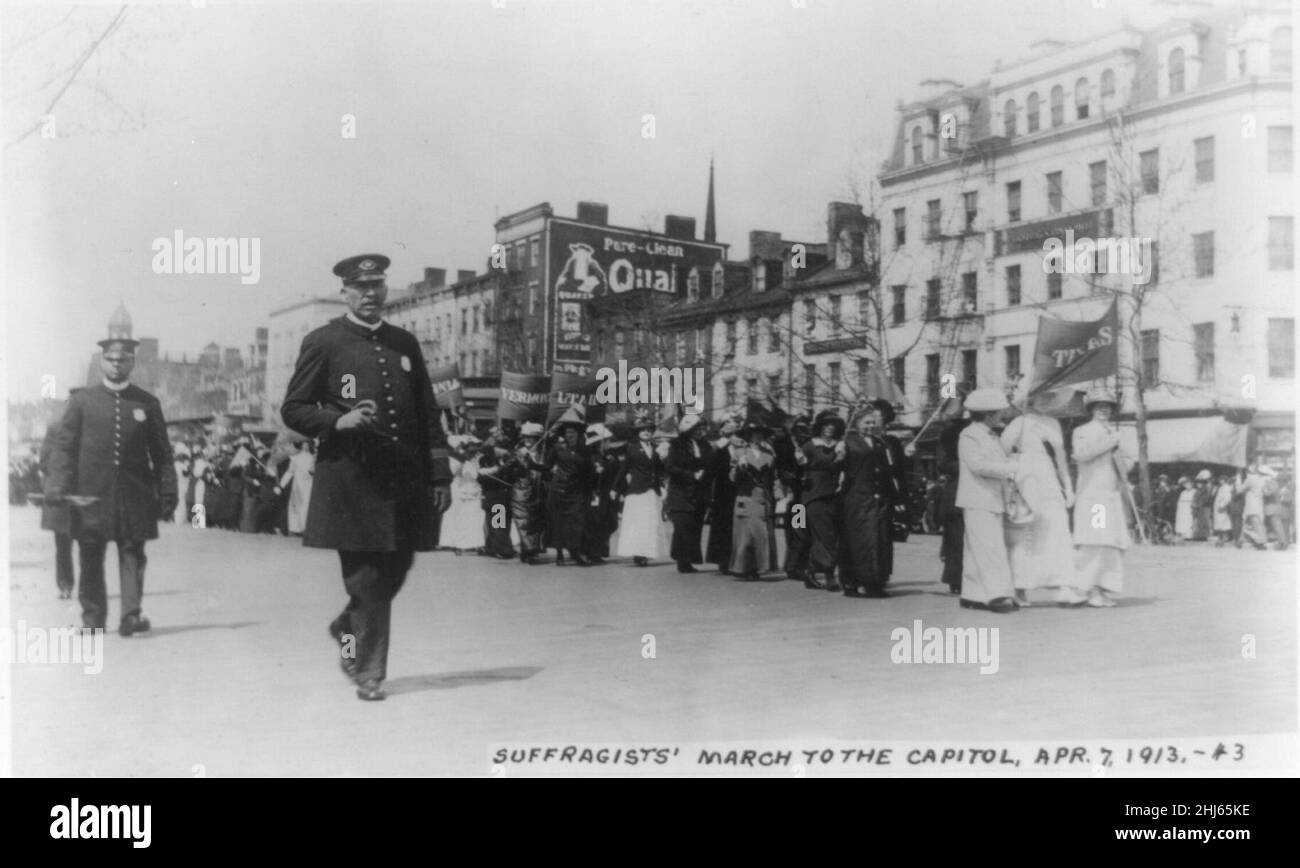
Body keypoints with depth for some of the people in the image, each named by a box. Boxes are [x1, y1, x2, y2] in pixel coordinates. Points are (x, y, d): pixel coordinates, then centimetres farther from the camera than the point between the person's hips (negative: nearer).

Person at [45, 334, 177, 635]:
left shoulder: (148, 404, 8)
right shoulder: (81, 401, 6)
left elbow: (162, 452, 8)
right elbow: (64, 445, 3)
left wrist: (168, 492, 2)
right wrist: (58, 484, -10)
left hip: (135, 494, 0)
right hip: (91, 494, 0)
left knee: (133, 553, -5)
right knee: (91, 556, 5)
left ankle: (131, 613, -8)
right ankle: (93, 619, 13)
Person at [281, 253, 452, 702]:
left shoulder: (405, 343, 13)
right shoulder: (322, 343, 1)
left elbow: (428, 414, 14)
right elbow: (293, 409, 2)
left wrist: (440, 475, 9)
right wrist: (339, 421, -16)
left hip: (405, 478, 5)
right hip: (351, 478, -4)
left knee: (395, 570, 11)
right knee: (366, 578, -2)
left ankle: (346, 630, 38)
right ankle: (369, 673, 11)